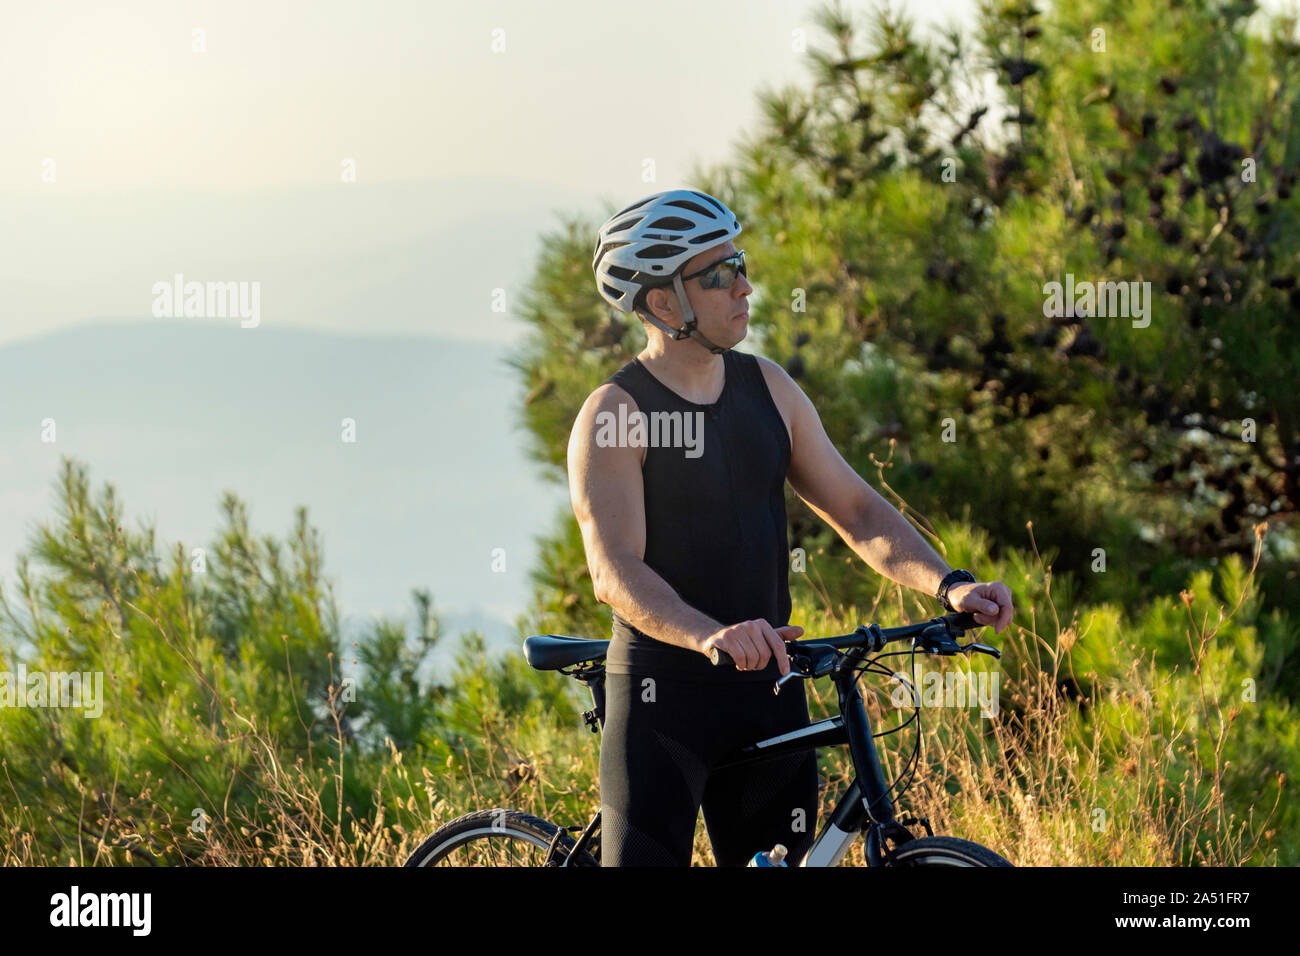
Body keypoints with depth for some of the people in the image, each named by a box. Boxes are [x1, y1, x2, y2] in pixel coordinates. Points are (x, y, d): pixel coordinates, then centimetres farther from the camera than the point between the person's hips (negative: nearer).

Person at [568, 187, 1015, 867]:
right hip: (663, 691, -6)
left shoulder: (767, 388, 9)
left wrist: (949, 585, -7)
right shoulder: (614, 415, -10)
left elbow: (856, 510, 10)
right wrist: (710, 636, -39)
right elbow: (615, 571, -21)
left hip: (768, 688, 6)